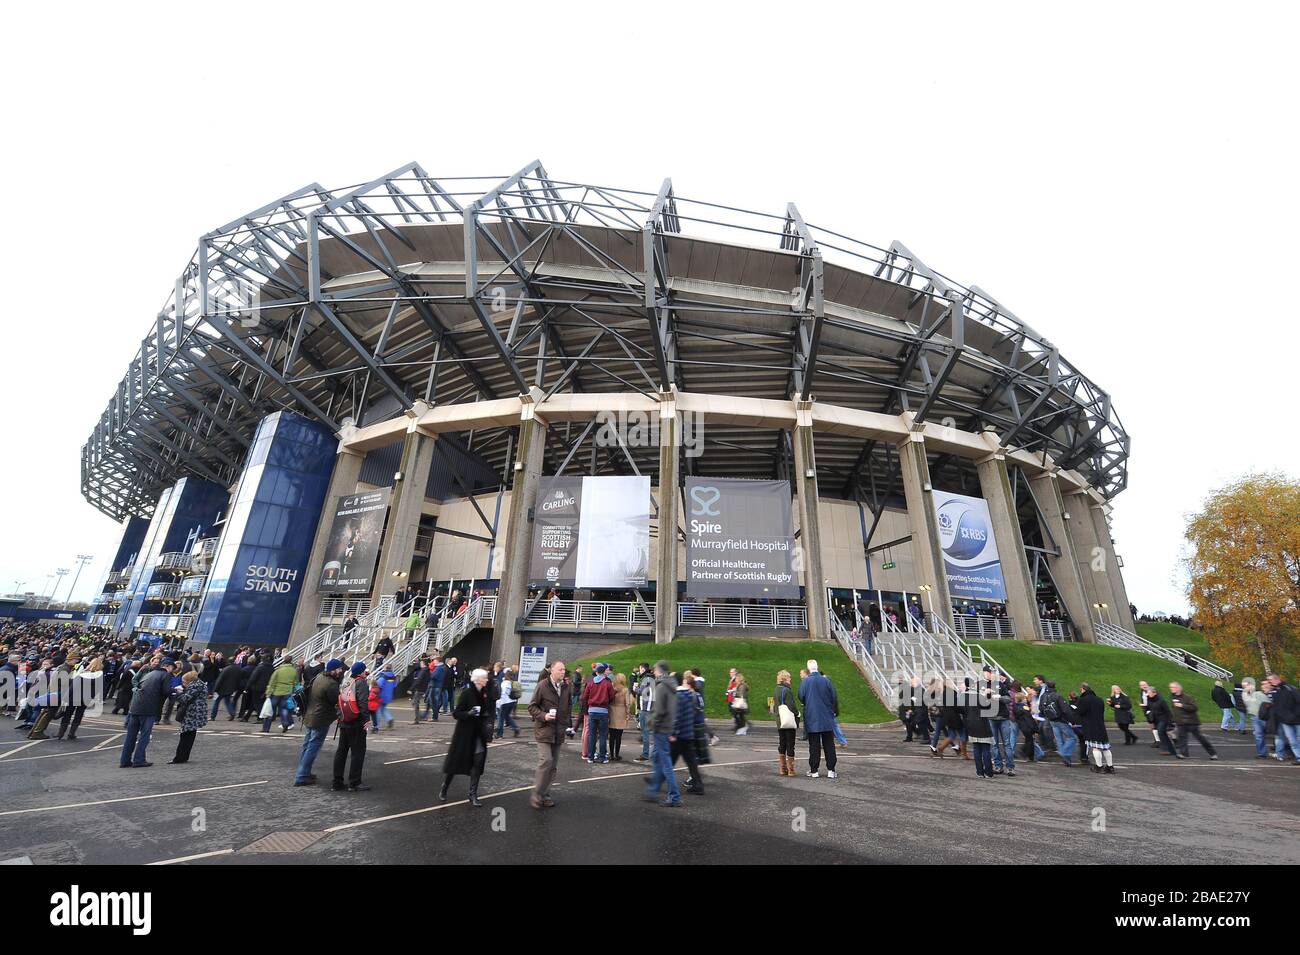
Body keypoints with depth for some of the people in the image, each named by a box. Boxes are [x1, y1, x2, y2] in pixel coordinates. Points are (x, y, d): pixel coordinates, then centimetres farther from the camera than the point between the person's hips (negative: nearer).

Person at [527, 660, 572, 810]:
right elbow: (532, 706, -5)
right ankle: (536, 796, 3)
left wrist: (567, 723, 12)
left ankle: (545, 795, 24)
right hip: (544, 730, -5)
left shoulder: (567, 687, 4)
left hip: (558, 732, 5)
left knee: (553, 764, 10)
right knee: (546, 761, -13)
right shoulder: (542, 686, -10)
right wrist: (543, 716, -18)